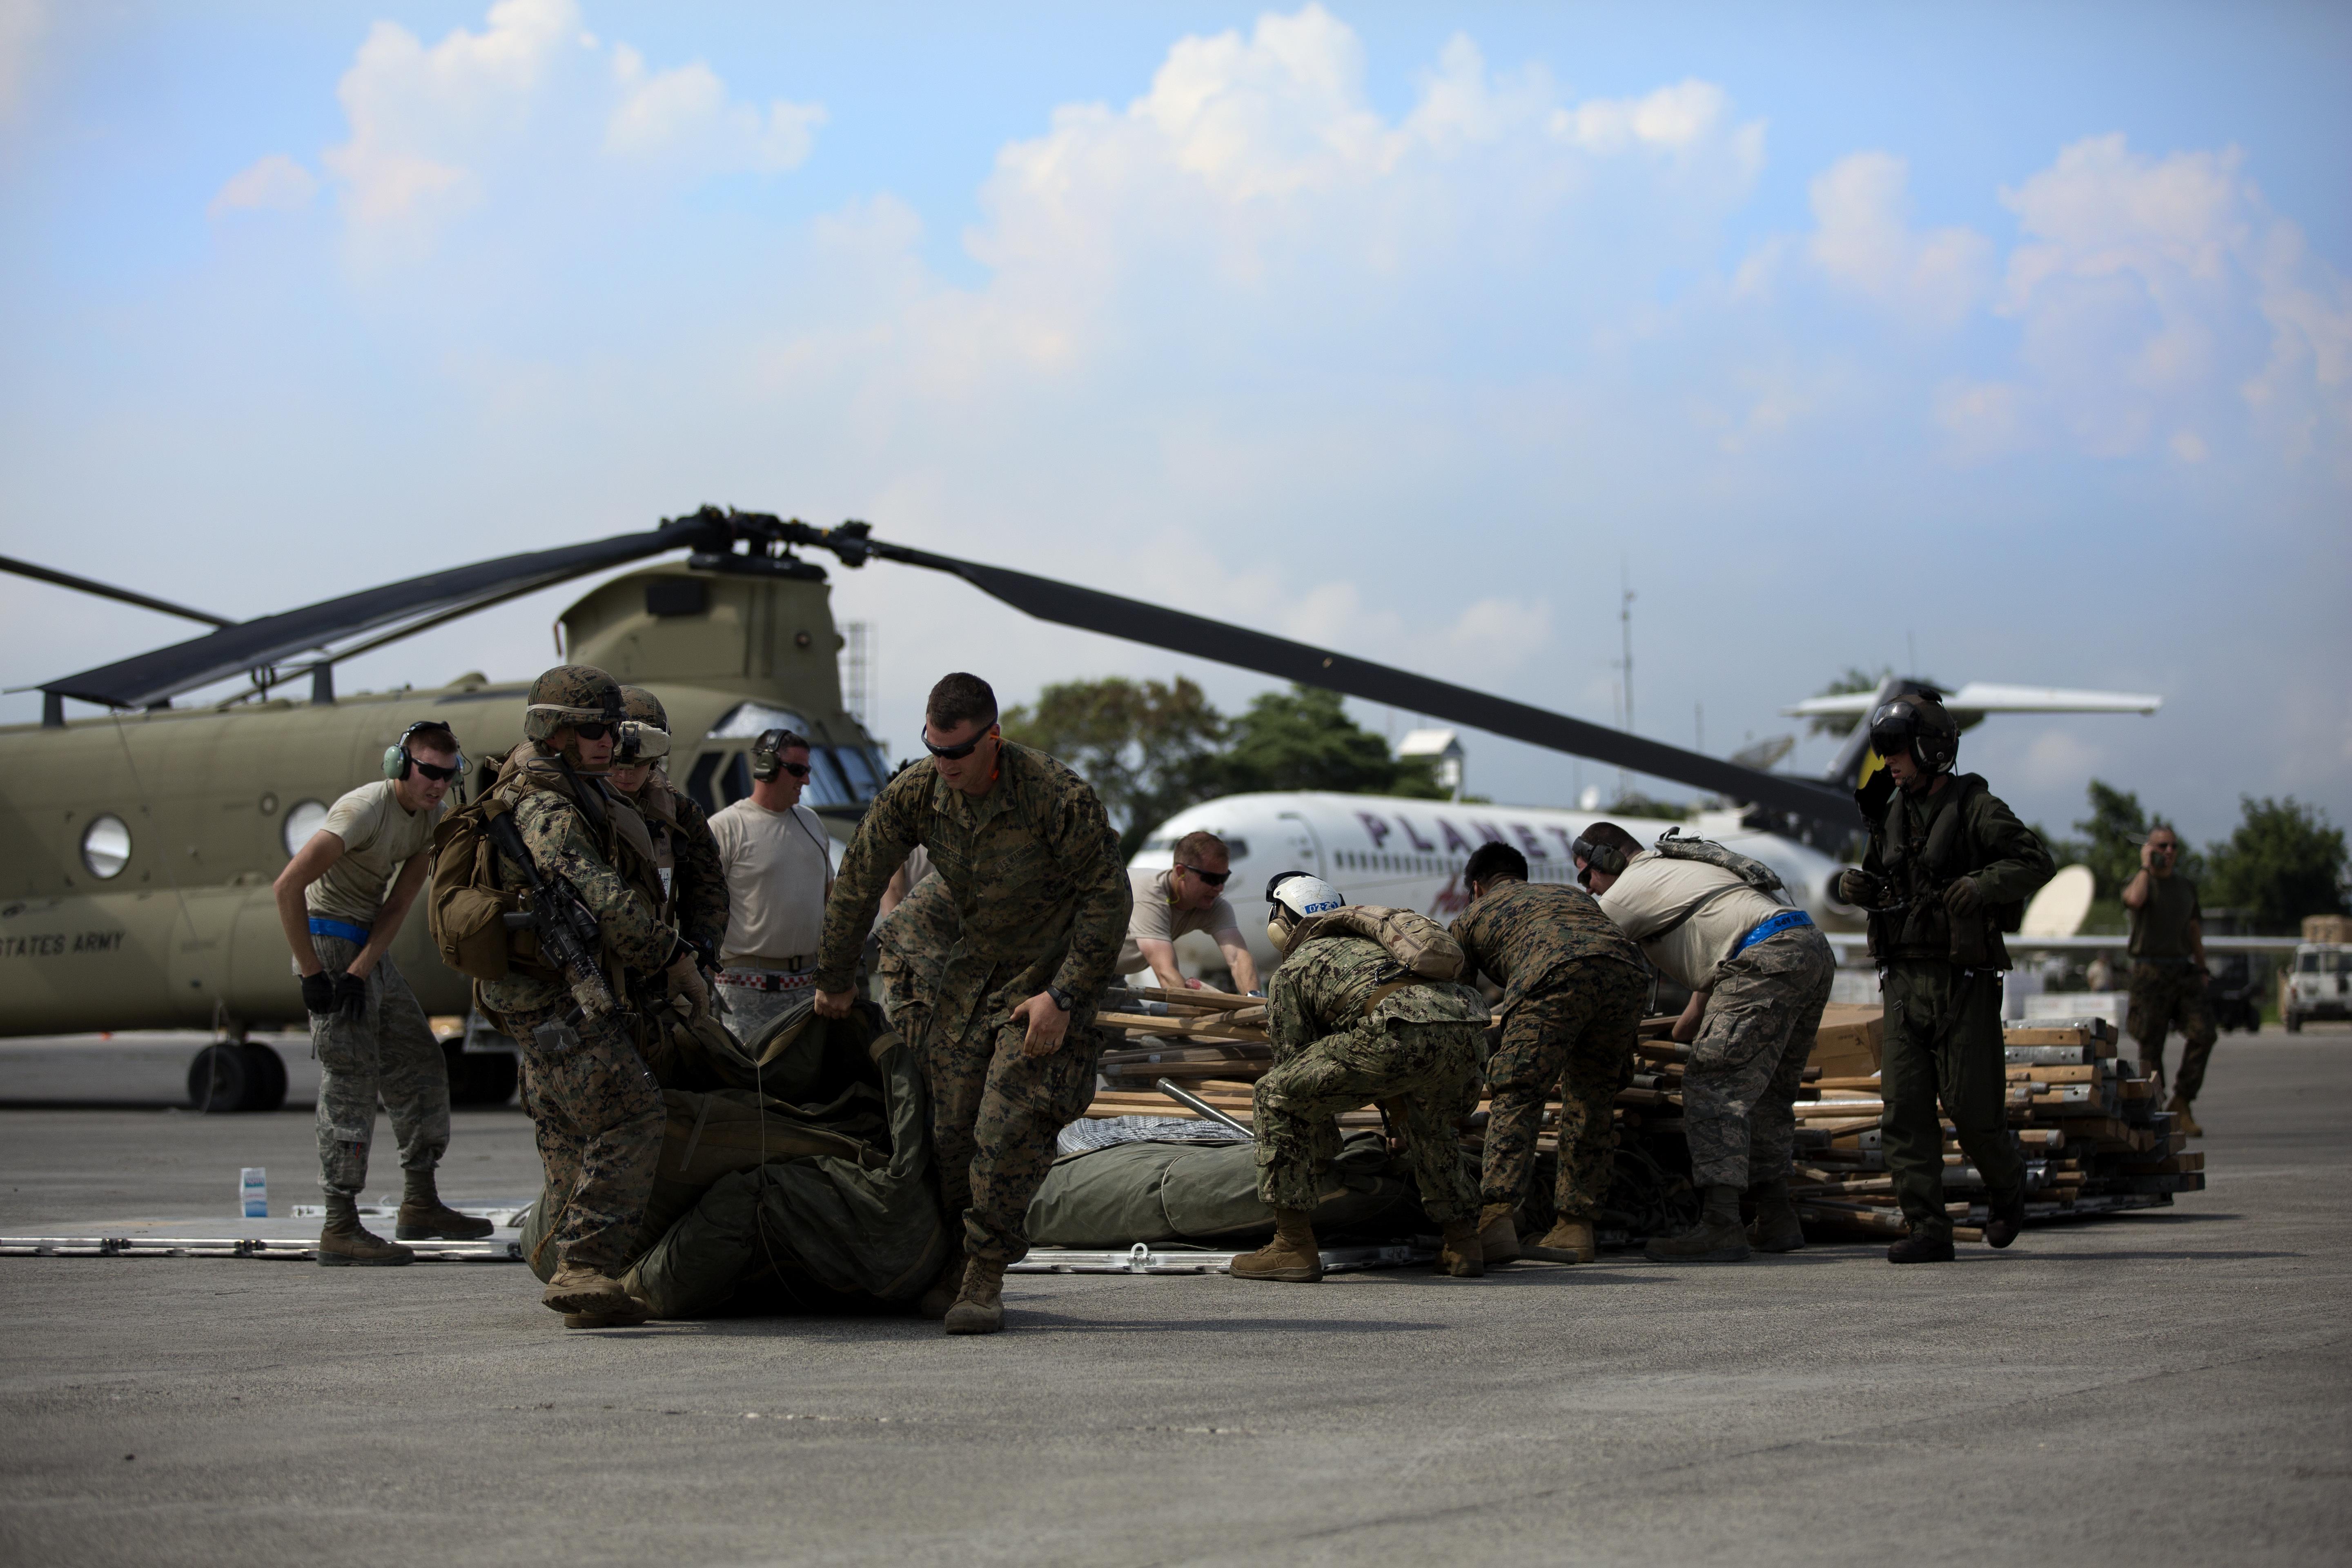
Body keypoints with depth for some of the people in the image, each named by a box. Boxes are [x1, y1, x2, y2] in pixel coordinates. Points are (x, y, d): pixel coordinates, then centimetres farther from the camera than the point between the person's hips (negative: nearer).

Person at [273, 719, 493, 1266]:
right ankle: (340, 1229, -12)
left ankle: (420, 1205, 20)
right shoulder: (366, 809, -23)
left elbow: (400, 902, -3)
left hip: (371, 949, 9)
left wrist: (361, 971, -17)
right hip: (329, 940, -9)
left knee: (421, 1066, 11)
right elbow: (288, 886, -28)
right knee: (352, 1077, -13)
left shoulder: (430, 817, 3)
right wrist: (311, 974, -25)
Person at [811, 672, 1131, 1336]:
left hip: (1053, 971, -5)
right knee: (952, 1122, 0)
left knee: (1011, 1125, -15)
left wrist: (1062, 996, -19)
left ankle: (985, 1277, -5)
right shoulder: (913, 795, -12)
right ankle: (955, 1264, 18)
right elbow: (857, 884, 3)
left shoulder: (1057, 797, -26)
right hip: (973, 966, 5)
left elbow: (1108, 897, -16)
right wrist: (835, 981, 12)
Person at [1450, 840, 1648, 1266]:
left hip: (1557, 972, -4)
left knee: (1515, 1097, -6)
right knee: (1591, 1102, 16)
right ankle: (1576, 1227, 12)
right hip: (1629, 970, 5)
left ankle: (1495, 1217, -23)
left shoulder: (1470, 918, 34)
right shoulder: (1573, 895, 46)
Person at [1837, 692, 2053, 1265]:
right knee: (1904, 1109, -4)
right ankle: (1929, 1232, -3)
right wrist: (1855, 885, 3)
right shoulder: (1893, 815, 14)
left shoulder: (1975, 808, -7)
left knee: (1971, 1106, -3)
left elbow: (2035, 862, -15)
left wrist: (1983, 884, -29)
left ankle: (2007, 1187, 27)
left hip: (1963, 982, -6)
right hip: (1904, 981, 6)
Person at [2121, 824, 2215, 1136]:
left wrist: (2202, 970, 17)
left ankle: (2182, 1103, -2)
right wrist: (2146, 866, -9)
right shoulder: (2140, 882, 3)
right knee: (2151, 1044, -4)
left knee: (2203, 1033, -12)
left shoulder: (2187, 887, 19)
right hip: (2150, 971, -4)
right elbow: (2135, 900, -23)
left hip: (2184, 971, 4)